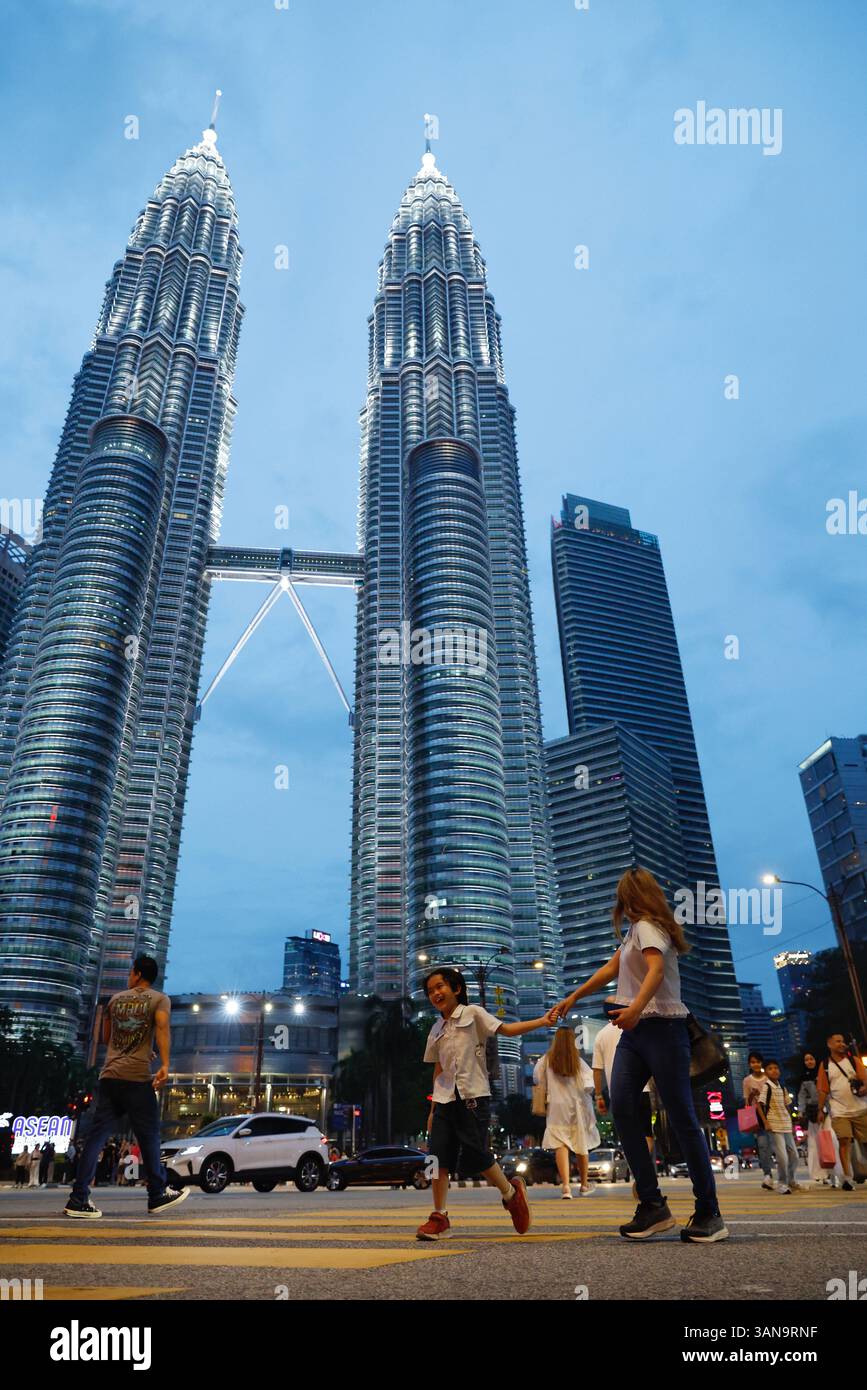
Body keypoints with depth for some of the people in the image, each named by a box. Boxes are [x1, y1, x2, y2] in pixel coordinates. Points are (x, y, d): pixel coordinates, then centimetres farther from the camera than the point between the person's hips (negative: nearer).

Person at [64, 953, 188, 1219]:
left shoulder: (115, 999, 16)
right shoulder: (159, 999, 3)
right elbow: (162, 1027, -16)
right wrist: (165, 1065, -22)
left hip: (110, 1075, 4)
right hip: (138, 1077, -4)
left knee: (97, 1136, 5)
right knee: (149, 1137, 4)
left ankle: (78, 1199, 0)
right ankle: (158, 1195, 11)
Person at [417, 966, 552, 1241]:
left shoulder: (473, 1014, 0)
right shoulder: (436, 1030, 15)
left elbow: (506, 1029, -8)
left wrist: (542, 1021, -21)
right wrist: (433, 1109, 17)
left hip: (473, 1096, -5)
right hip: (445, 1099, 5)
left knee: (474, 1154, -8)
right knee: (439, 1155, -4)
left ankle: (511, 1192, 18)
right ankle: (439, 1218, 5)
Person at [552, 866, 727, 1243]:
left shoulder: (647, 927, -7)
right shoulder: (633, 932, 21)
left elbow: (657, 969, -25)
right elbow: (610, 969, 30)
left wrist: (636, 1008, -42)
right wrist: (572, 998, 34)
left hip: (662, 1029, -8)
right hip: (634, 1032, 8)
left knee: (681, 1117, -5)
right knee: (621, 1107, -7)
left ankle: (709, 1214, 4)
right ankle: (652, 1205, -3)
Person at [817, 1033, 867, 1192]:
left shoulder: (854, 1060, 6)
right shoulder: (825, 1065, 6)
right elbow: (823, 1090, 7)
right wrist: (820, 1110, 2)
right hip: (840, 1111, -1)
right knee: (844, 1141, -9)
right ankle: (847, 1177, -5)